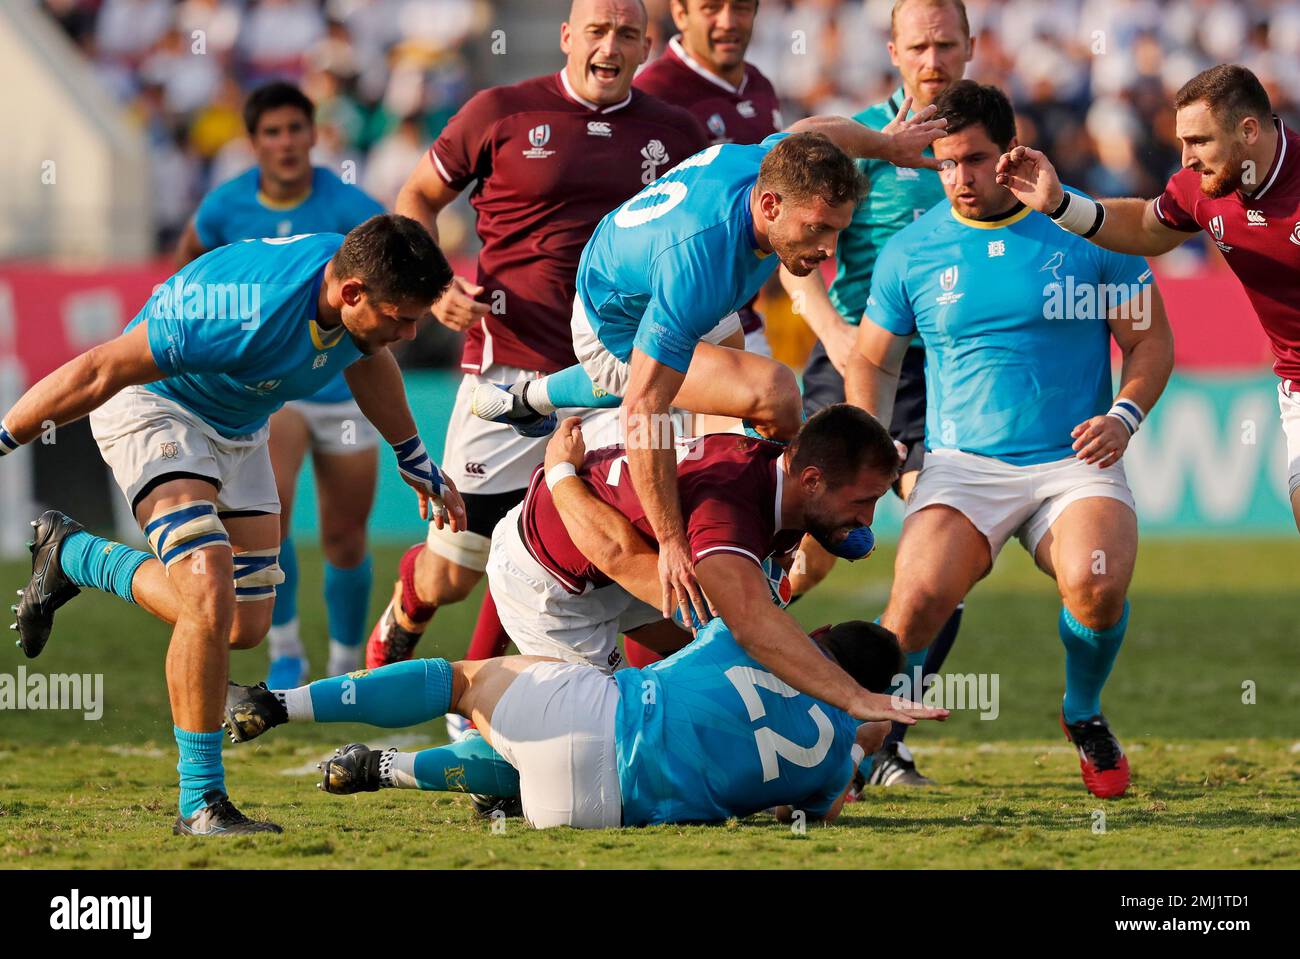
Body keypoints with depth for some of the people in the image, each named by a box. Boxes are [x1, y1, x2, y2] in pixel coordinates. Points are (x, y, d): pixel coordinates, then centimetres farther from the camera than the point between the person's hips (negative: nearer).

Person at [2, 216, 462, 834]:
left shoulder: (360, 288, -17)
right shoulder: (251, 313, -40)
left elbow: (366, 359, 11)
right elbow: (97, 371, -32)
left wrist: (417, 464, 22)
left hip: (239, 429, 8)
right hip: (153, 407, -8)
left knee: (245, 627, 10)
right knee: (210, 594, -28)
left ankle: (73, 554, 29)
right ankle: (200, 801, -16)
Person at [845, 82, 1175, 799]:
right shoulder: (910, 251, 6)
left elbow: (1150, 338, 10)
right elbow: (872, 360, 18)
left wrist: (1124, 415, -8)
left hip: (1074, 461, -1)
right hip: (962, 464, 1)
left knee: (1097, 589, -29)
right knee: (919, 599, -27)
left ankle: (1084, 717, 3)